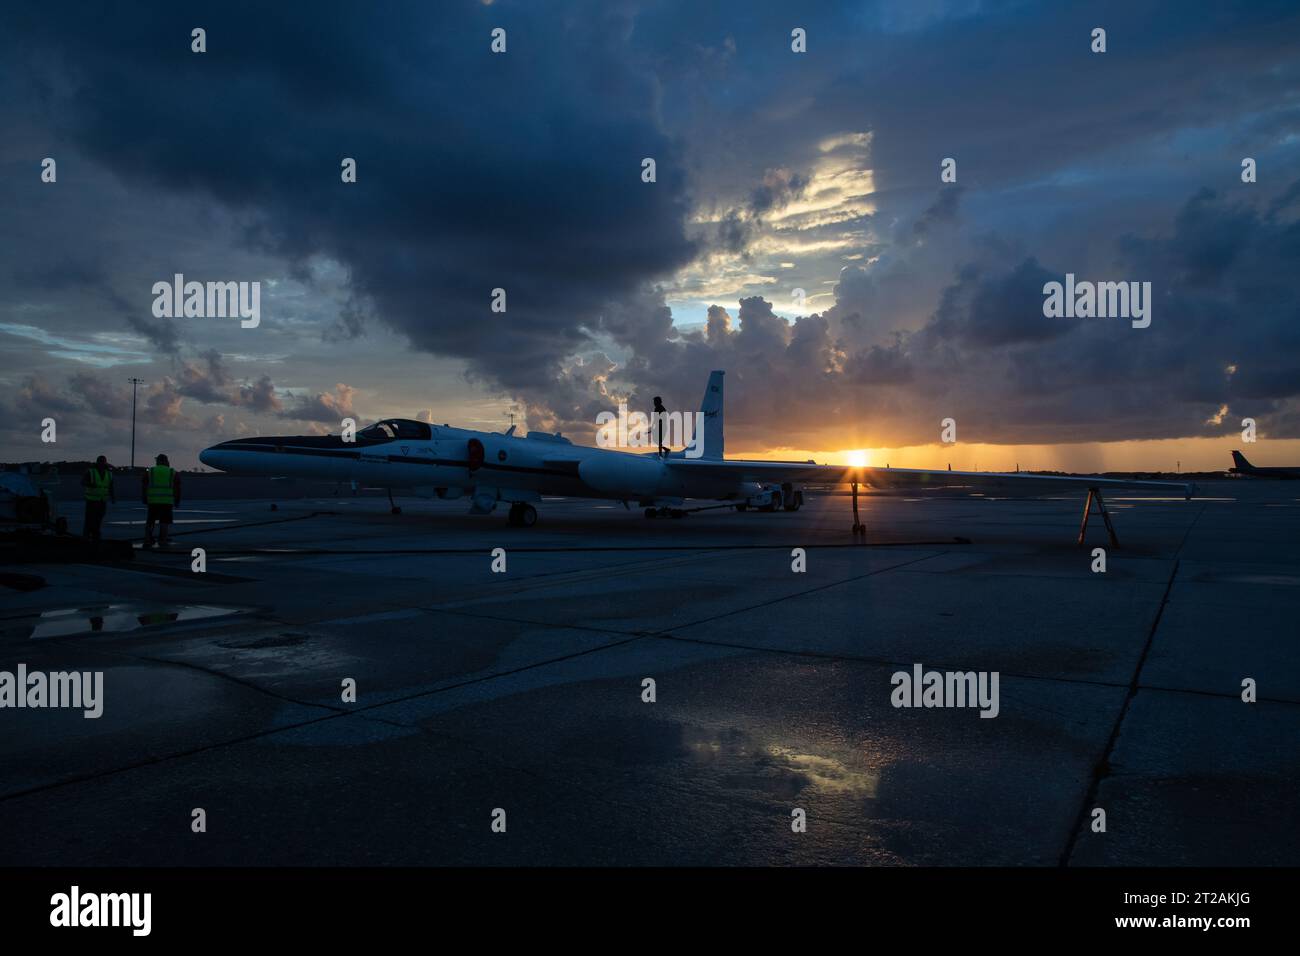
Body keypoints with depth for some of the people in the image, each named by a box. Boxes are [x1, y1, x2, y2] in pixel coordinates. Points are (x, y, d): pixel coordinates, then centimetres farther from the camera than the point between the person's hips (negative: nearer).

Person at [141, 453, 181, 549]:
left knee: (150, 522, 10)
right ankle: (162, 542, -1)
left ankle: (148, 541, 8)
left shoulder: (149, 472, 7)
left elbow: (144, 487, 7)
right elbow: (177, 489, 6)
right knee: (164, 522, 3)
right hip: (167, 502, -1)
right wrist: (177, 502, 14)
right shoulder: (173, 473, 6)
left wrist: (145, 499, 17)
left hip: (153, 501, 1)